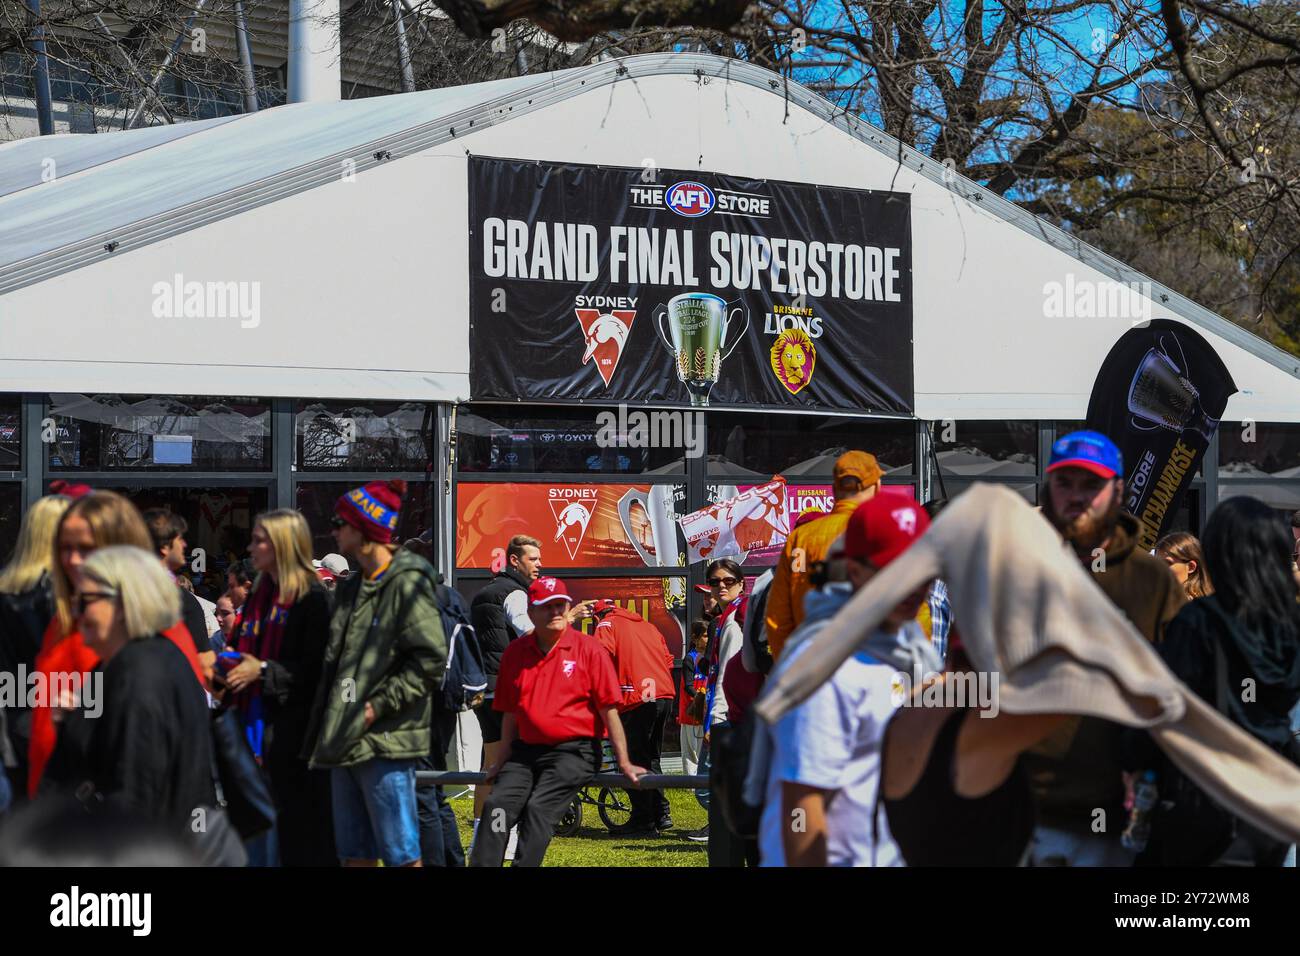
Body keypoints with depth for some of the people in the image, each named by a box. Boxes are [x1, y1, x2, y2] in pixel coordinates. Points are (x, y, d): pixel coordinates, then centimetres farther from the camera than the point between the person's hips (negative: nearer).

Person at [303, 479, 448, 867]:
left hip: (386, 742, -9)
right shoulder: (351, 588, 18)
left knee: (401, 854, -5)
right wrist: (325, 727, 11)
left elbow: (431, 660, -16)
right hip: (346, 741, 9)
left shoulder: (408, 584, -9)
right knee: (354, 853, 11)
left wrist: (379, 705, -16)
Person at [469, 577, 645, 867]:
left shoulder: (589, 650, -2)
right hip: (525, 750, 4)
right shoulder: (515, 652, 9)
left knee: (539, 808, -24)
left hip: (574, 751, -4)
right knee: (496, 806, -16)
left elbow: (609, 710, -3)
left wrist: (623, 763, -5)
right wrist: (503, 761, 20)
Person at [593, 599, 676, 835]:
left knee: (634, 761, -1)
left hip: (637, 700, -7)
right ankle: (661, 814, 22)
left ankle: (643, 821, -2)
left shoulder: (607, 625, 4)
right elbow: (667, 660, 21)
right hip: (665, 695, 7)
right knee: (651, 758, 20)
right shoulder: (647, 625, 24)